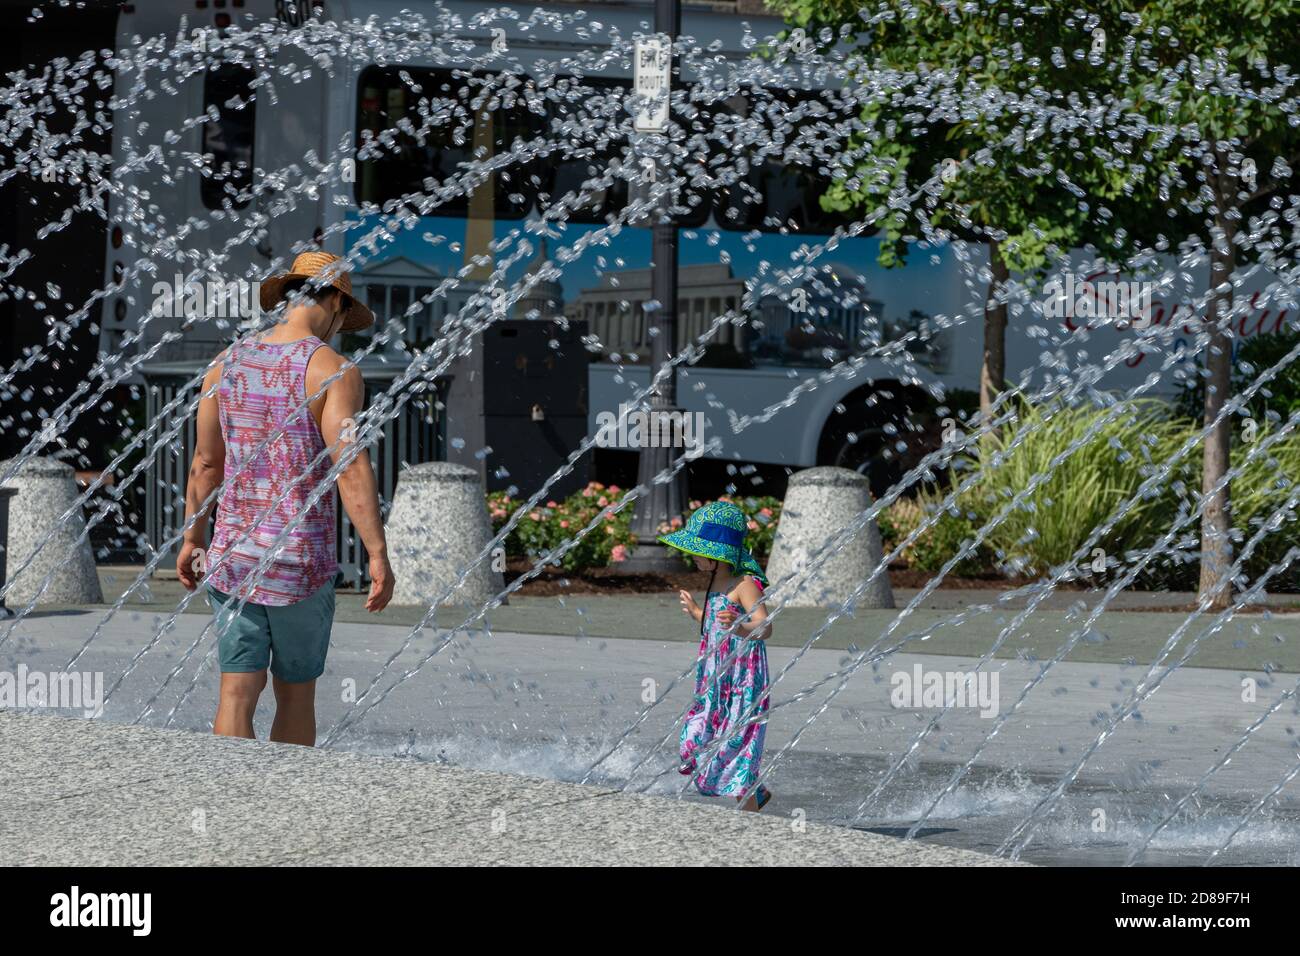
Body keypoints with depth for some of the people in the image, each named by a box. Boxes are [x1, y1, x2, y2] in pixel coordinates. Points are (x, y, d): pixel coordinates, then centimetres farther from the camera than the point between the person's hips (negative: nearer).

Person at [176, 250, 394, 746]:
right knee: (295, 695, 10)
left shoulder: (228, 362, 7)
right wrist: (378, 555, -18)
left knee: (237, 695, 1)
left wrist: (192, 539, 22)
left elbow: (204, 462, 12)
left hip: (233, 555, 4)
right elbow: (352, 467, -18)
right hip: (301, 560, -4)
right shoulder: (333, 370, -9)